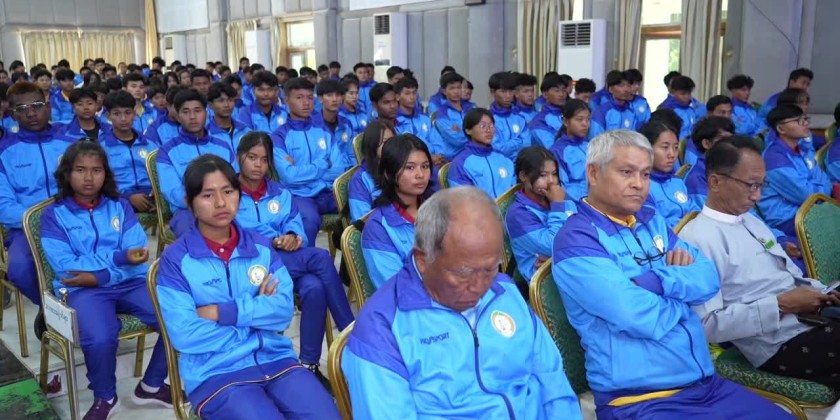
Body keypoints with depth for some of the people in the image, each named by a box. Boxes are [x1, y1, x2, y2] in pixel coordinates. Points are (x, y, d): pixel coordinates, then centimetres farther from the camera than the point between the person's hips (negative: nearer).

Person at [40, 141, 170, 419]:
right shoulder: (54, 214, 5)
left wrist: (100, 276, -15)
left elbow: (137, 255, 0)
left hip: (130, 282, 3)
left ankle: (151, 387, 4)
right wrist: (119, 256, -16)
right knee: (99, 339, -34)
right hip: (83, 289, -3)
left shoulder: (120, 206, 11)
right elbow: (66, 266, -8)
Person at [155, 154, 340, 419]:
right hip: (215, 374, -3)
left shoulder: (262, 247, 8)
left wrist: (222, 312, -13)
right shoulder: (175, 259, -3)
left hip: (276, 360, 3)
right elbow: (183, 335, -12)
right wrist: (257, 311, -7)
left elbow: (284, 309, -3)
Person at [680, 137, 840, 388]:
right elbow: (709, 324, -20)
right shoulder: (697, 239, -14)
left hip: (810, 320, 9)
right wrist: (780, 305, -19)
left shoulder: (752, 221, 17)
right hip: (781, 346, -9)